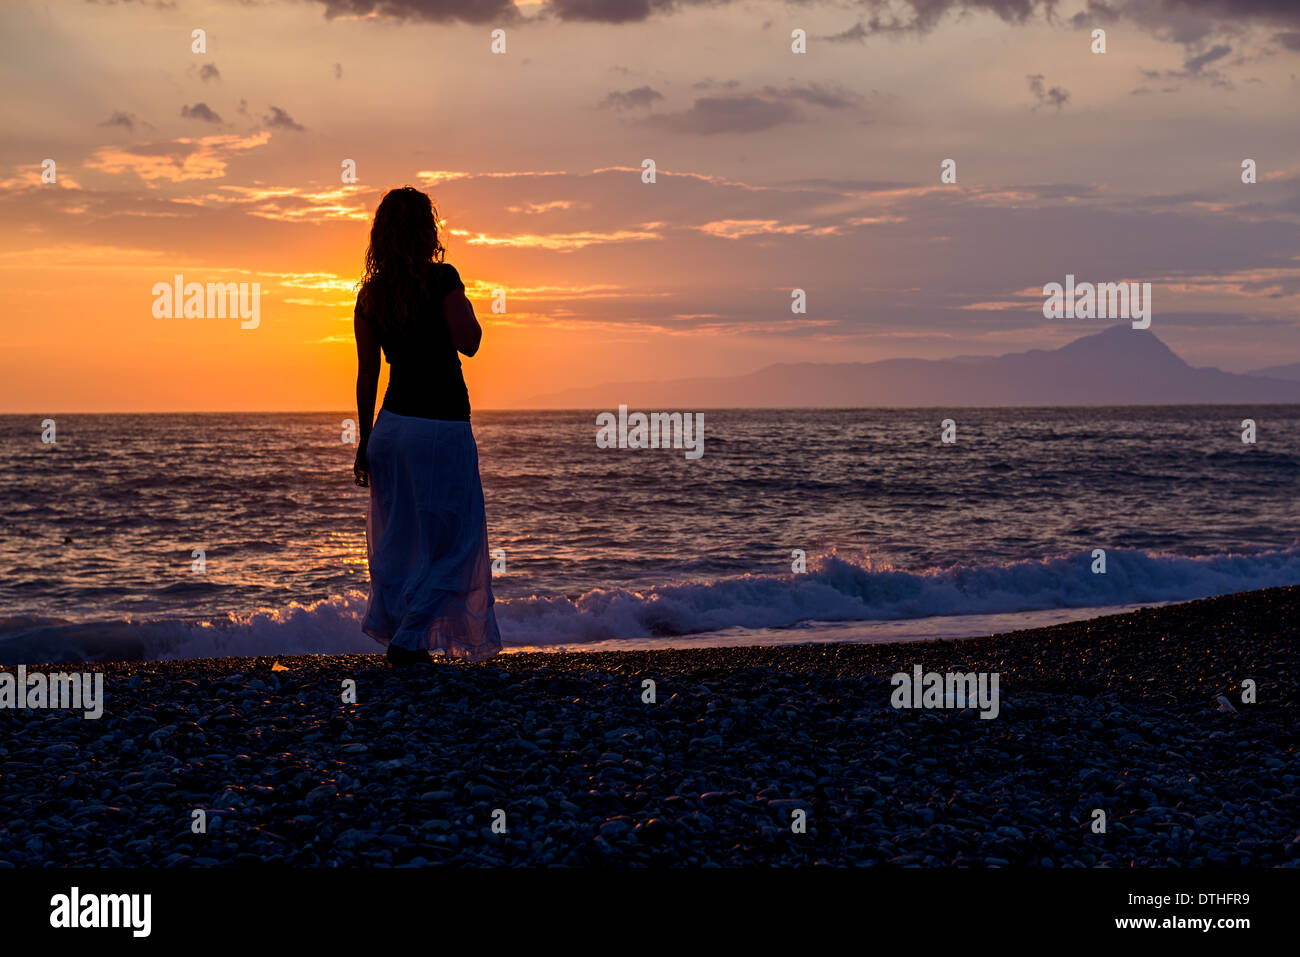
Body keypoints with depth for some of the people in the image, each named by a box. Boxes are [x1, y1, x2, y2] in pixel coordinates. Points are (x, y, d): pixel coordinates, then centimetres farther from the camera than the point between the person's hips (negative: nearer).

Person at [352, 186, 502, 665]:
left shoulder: (370, 293, 6)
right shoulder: (441, 278, -10)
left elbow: (367, 373, 8)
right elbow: (468, 342, -18)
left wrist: (365, 441, 13)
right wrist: (469, 314, 4)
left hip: (392, 425, 6)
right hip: (443, 428, -6)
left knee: (398, 541, 15)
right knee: (452, 541, 2)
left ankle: (396, 635, 16)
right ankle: (408, 640, -5)